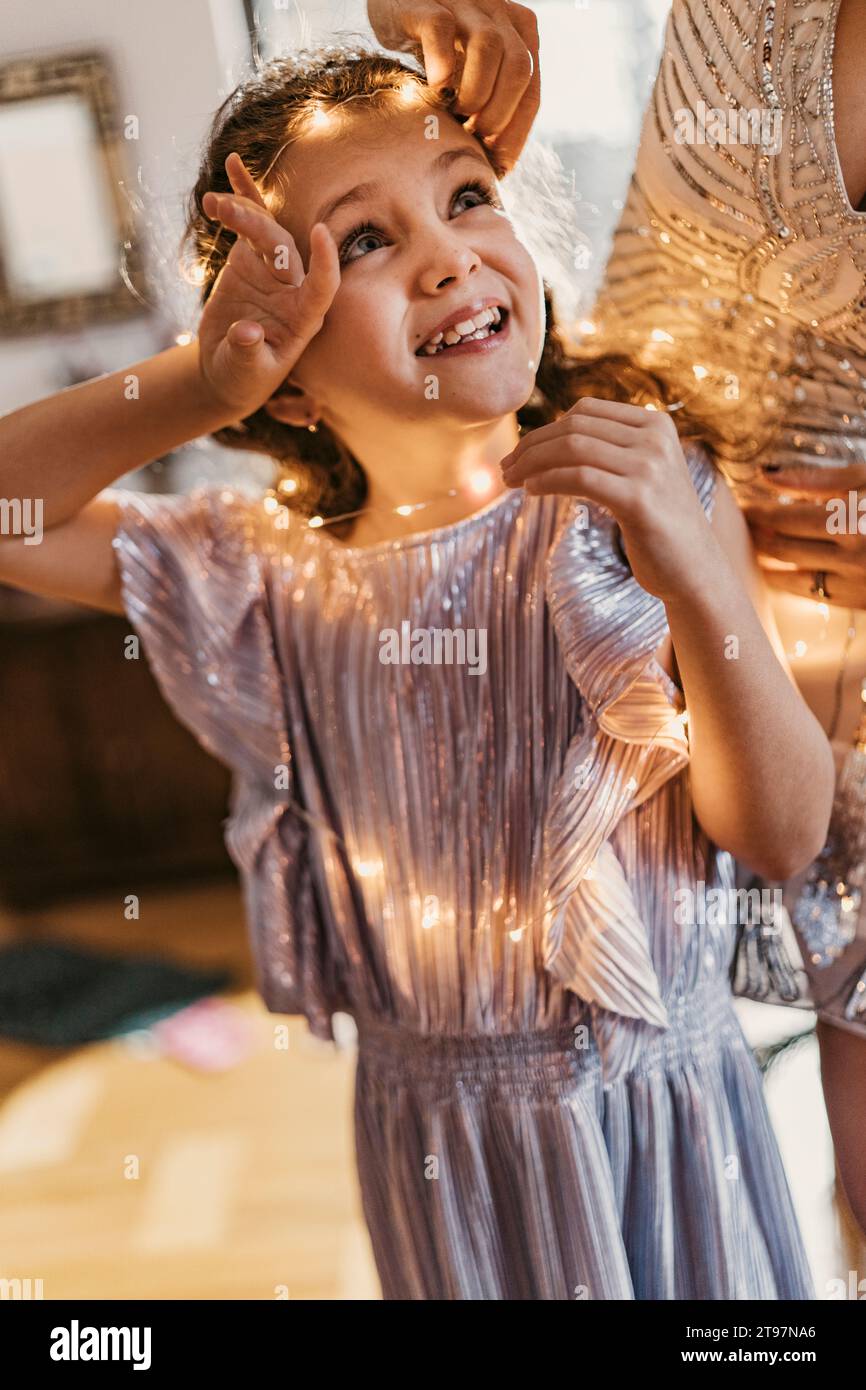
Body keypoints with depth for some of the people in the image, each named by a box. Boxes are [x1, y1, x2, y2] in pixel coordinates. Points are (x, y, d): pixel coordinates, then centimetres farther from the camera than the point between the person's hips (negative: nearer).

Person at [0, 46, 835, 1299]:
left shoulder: (648, 497, -13)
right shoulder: (270, 571, -7)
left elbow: (783, 834, -15)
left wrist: (698, 576, -32)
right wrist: (197, 389, -21)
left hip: (666, 1095, -1)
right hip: (433, 1128, 2)